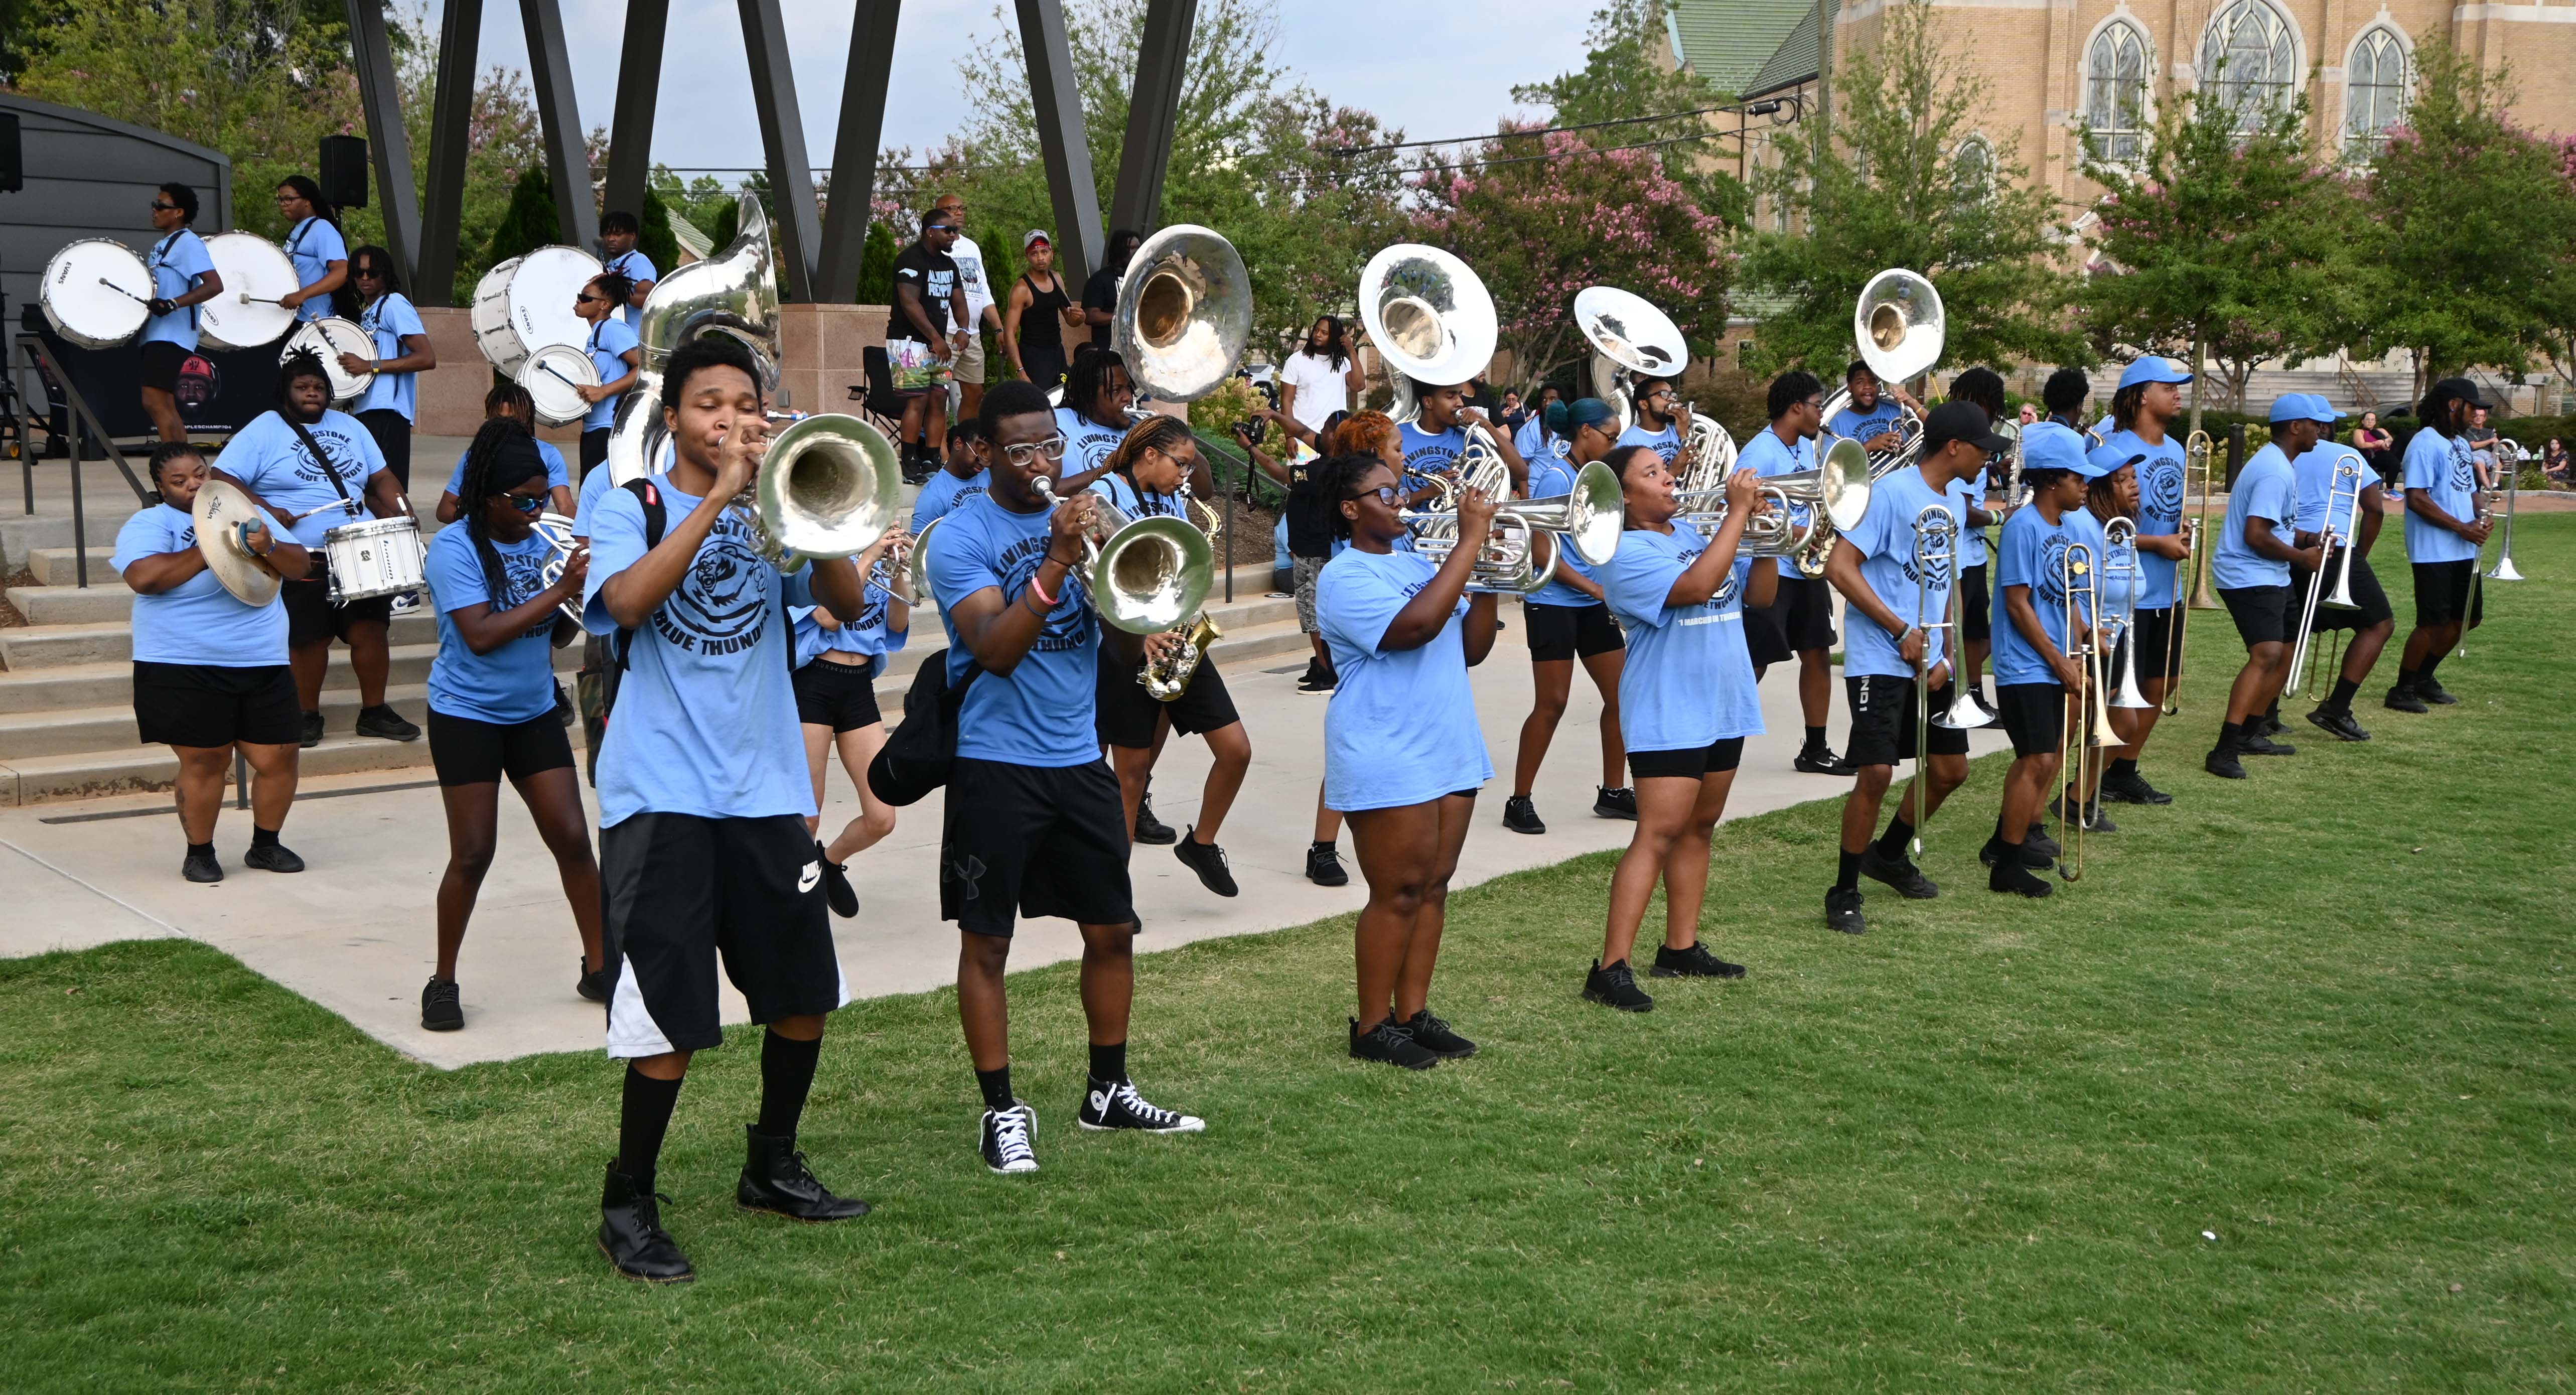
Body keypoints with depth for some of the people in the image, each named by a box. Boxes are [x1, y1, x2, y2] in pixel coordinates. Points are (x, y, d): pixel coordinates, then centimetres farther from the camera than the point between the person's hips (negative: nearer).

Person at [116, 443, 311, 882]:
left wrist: (268, 547, -15)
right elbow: (144, 577, -19)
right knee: (205, 762, -3)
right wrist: (211, 551, -18)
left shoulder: (248, 513, 14)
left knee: (279, 759, 3)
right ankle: (199, 852, 15)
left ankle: (265, 844, 22)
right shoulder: (150, 523, 0)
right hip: (185, 669, -4)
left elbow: (301, 565, 7)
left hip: (263, 665, 4)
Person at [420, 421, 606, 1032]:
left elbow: (556, 636, 6)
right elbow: (480, 635, -26)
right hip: (467, 715, -5)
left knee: (573, 838, 2)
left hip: (533, 712, 5)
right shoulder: (455, 547, -14)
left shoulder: (541, 543, 1)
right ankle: (443, 982, 13)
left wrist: (580, 605, -15)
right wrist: (558, 590, -27)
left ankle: (598, 966, 14)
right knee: (474, 853, -3)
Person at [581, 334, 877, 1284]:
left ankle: (771, 1169, 34)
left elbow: (848, 602, -3)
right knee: (672, 1020, -7)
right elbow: (630, 601, -22)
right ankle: (627, 1206, 11)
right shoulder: (634, 508, -1)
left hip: (766, 788, 5)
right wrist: (720, 496, -22)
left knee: (805, 992, 14)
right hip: (662, 795, -5)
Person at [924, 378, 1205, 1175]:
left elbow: (1121, 652, 8)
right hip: (997, 763, -5)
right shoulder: (963, 536, -8)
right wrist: (1056, 560, -29)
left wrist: (1137, 628, -15)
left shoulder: (1082, 516, 8)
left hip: (1079, 757, 6)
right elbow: (996, 650, -22)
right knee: (986, 942, 0)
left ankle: (1109, 1093, 25)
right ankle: (1002, 1110, 11)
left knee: (1112, 931, 11)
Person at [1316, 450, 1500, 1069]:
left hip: (1449, 751, 8)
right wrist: (1470, 541, -22)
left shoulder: (1419, 564, 14)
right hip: (1387, 760, -8)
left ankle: (1413, 1012, 19)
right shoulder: (1344, 577, -11)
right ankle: (1372, 1028, 7)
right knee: (1398, 894, -3)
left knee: (1433, 887, 10)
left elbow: (1471, 649, 14)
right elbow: (1415, 625, -28)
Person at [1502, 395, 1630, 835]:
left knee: (1621, 694, 7)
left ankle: (1613, 791, 19)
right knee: (1552, 703, -7)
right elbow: (1544, 551, -17)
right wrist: (1594, 587, -18)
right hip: (1553, 604, -8)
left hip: (1593, 603, 8)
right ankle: (1519, 801, 2)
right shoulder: (1556, 476, -12)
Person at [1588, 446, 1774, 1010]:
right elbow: (1695, 586, -28)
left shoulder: (1698, 531, 11)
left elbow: (1758, 593, 13)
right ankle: (1611, 969, -13)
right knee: (1658, 833, -13)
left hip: (1723, 705, 8)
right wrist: (1738, 512, -22)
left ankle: (1681, 948, 23)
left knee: (1699, 827, 13)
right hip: (1668, 714, -8)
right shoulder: (1627, 550, -13)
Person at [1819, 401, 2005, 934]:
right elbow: (1840, 568, -19)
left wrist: (1946, 654, 4)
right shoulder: (1892, 493, -14)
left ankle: (1889, 855, 36)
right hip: (1880, 660, -8)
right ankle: (1844, 895, 2)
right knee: (1877, 772, -13)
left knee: (1951, 769, 13)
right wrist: (1901, 631, -17)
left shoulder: (1953, 500, 11)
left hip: (1929, 661, 8)